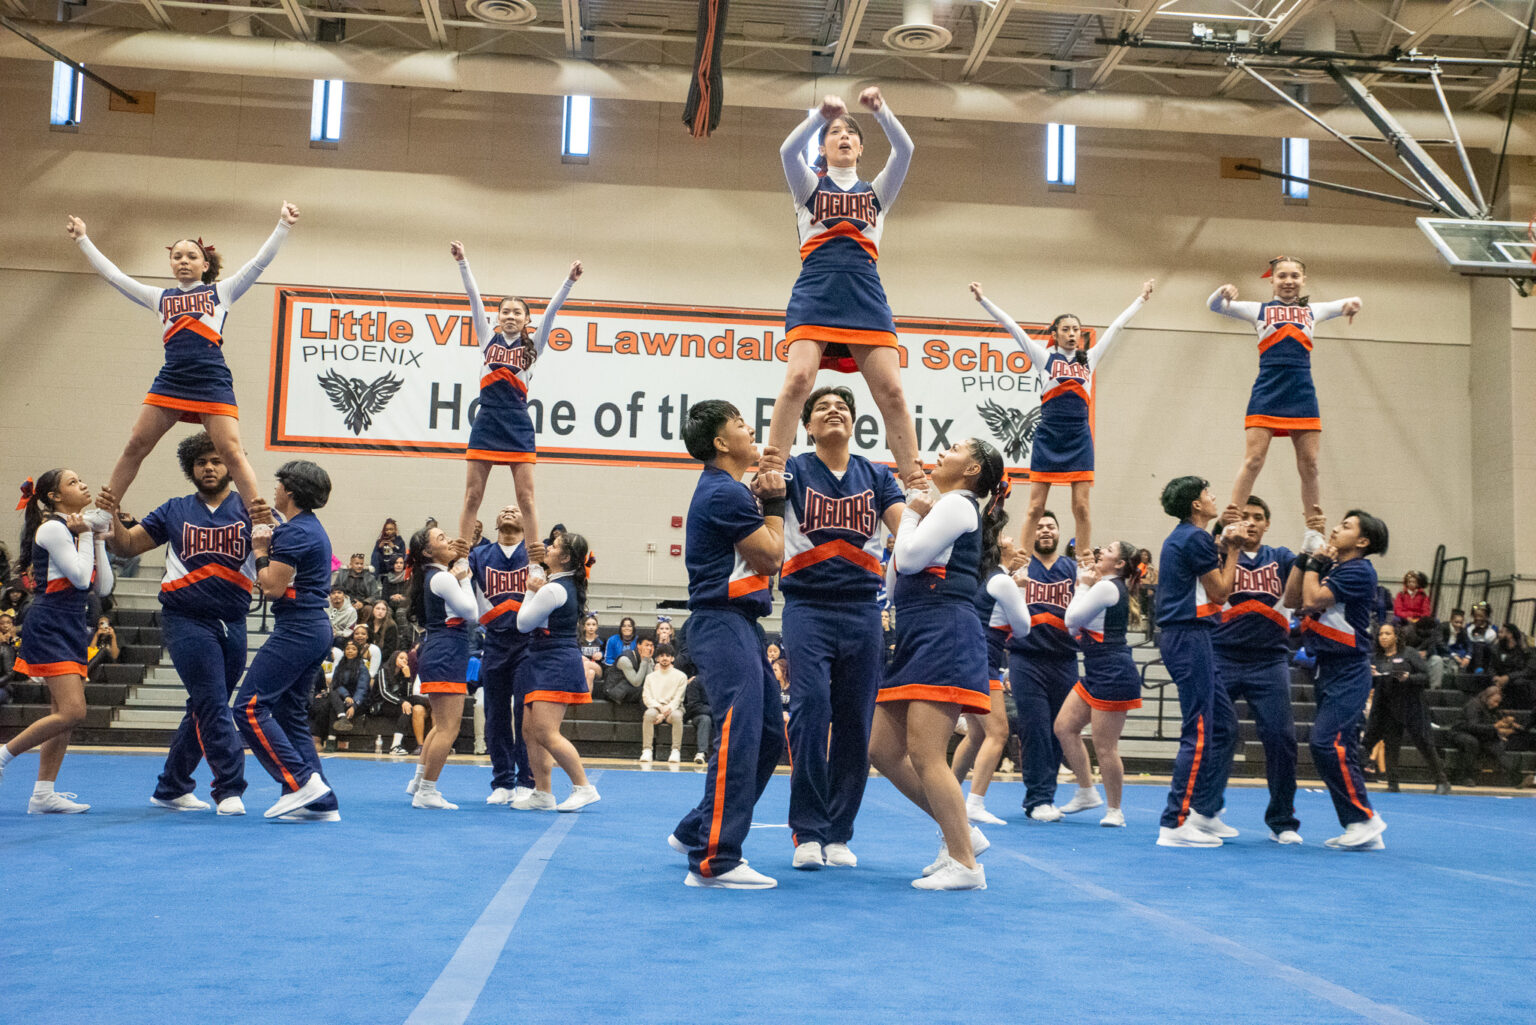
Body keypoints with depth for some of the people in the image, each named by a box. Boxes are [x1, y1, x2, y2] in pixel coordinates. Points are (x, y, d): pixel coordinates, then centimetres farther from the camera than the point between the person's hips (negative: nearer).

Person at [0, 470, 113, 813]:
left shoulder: (75, 530, 17)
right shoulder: (52, 528, -9)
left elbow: (103, 587, 13)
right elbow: (80, 577, -16)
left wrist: (98, 541, 8)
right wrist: (84, 535, -7)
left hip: (71, 628, 9)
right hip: (49, 626, -9)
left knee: (63, 714, 6)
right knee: (72, 711, -18)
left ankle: (43, 794, 8)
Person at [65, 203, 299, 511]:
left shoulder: (222, 292, 12)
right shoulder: (160, 297, 19)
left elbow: (259, 262, 8)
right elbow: (111, 273, 25)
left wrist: (283, 225, 2)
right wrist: (82, 240, 28)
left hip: (213, 383, -3)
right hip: (169, 381, 3)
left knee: (232, 453, -11)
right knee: (135, 447, 4)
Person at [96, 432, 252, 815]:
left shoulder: (248, 509, 2)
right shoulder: (175, 511, 7)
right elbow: (127, 546, 10)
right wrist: (113, 516, -9)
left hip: (232, 623, 2)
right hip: (187, 621, -2)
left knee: (203, 710, 11)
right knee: (212, 705, -11)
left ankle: (171, 787, 25)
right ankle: (230, 789, -6)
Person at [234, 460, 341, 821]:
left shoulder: (295, 531, -13)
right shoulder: (312, 528, 19)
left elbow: (273, 587, -16)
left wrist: (260, 551, -2)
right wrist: (264, 525, 26)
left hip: (296, 629, -10)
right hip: (316, 628, 10)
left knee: (249, 706, -10)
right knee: (290, 714, 12)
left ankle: (302, 781, -14)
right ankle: (322, 803, 8)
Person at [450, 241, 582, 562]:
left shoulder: (533, 345, 10)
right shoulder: (488, 339, 12)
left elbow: (552, 309, 0)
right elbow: (474, 298, 6)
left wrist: (570, 280, -11)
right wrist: (463, 263, 1)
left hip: (518, 424, -1)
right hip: (487, 421, 1)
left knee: (526, 497, -1)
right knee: (472, 496, 1)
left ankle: (536, 558, -2)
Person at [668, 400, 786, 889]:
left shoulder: (725, 488, 19)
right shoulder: (724, 493, -13)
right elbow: (771, 556, -9)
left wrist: (761, 491, 18)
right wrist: (773, 502, 3)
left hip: (741, 624, 11)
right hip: (724, 624, -11)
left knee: (768, 734, 13)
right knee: (738, 736, -15)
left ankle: (697, 831, 22)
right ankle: (713, 861, -14)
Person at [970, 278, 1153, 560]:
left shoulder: (1089, 359, 16)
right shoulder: (1044, 356, 7)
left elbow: (1116, 326, 22)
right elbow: (1011, 326, 3)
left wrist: (1142, 299, 28)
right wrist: (983, 300, 0)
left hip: (1079, 437, 2)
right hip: (1048, 436, -2)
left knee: (1081, 507, 1)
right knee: (1036, 507, -2)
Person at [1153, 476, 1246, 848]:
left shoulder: (1181, 538, 19)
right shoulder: (1196, 538, -12)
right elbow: (1220, 593, -8)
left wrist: (1223, 550, 15)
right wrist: (1233, 552, 0)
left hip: (1182, 638, 11)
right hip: (1190, 636, -11)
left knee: (1224, 722, 15)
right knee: (1198, 733, -10)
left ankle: (1205, 811, 19)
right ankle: (1174, 825, -9)